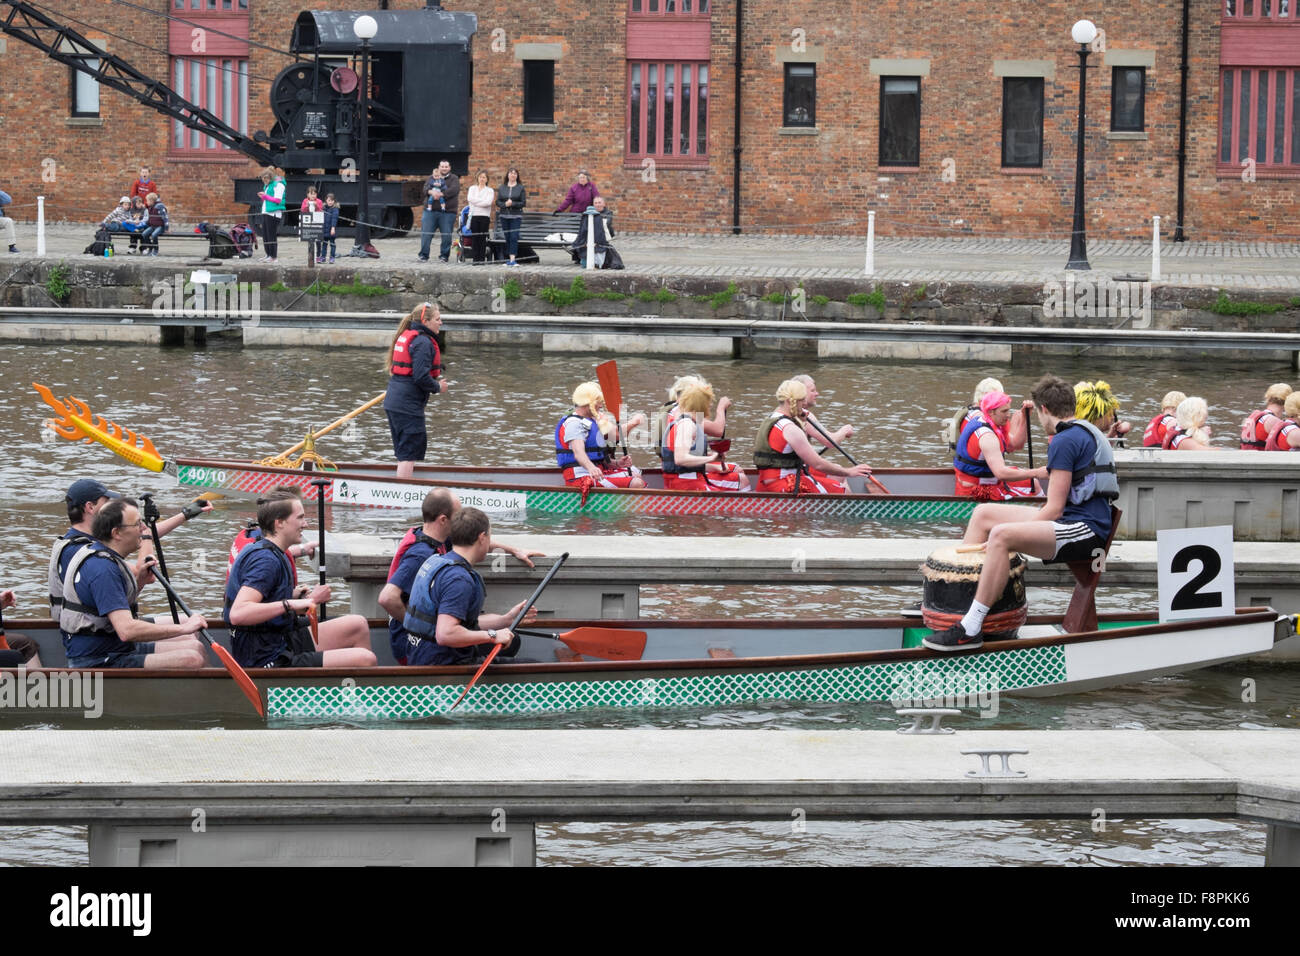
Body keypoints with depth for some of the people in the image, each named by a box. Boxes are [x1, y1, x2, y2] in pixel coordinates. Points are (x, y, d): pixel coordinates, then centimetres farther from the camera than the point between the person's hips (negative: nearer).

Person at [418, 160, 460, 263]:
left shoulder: (454, 179, 7)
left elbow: (454, 190, -10)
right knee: (426, 233, -2)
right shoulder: (431, 178, 16)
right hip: (430, 211, 2)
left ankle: (444, 255, 11)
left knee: (446, 235, 0)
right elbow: (425, 188, 2)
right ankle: (423, 255, 3)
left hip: (447, 212, -2)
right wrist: (431, 192, -20)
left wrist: (440, 194, -19)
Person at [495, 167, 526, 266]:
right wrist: (505, 204, -12)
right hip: (504, 216, 3)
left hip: (516, 216, -3)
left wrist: (513, 204, -15)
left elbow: (523, 203, -1)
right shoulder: (502, 187, 10)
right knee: (507, 237, 5)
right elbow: (498, 202, 8)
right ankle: (509, 258, 12)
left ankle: (512, 259, -17)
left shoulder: (520, 188, 2)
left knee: (514, 237, -12)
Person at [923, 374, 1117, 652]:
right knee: (983, 513, 13)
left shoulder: (1064, 441, -13)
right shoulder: (1088, 432, 19)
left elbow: (1054, 508, -16)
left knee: (1001, 535, -33)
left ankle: (971, 629, -36)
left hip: (1085, 530, -11)